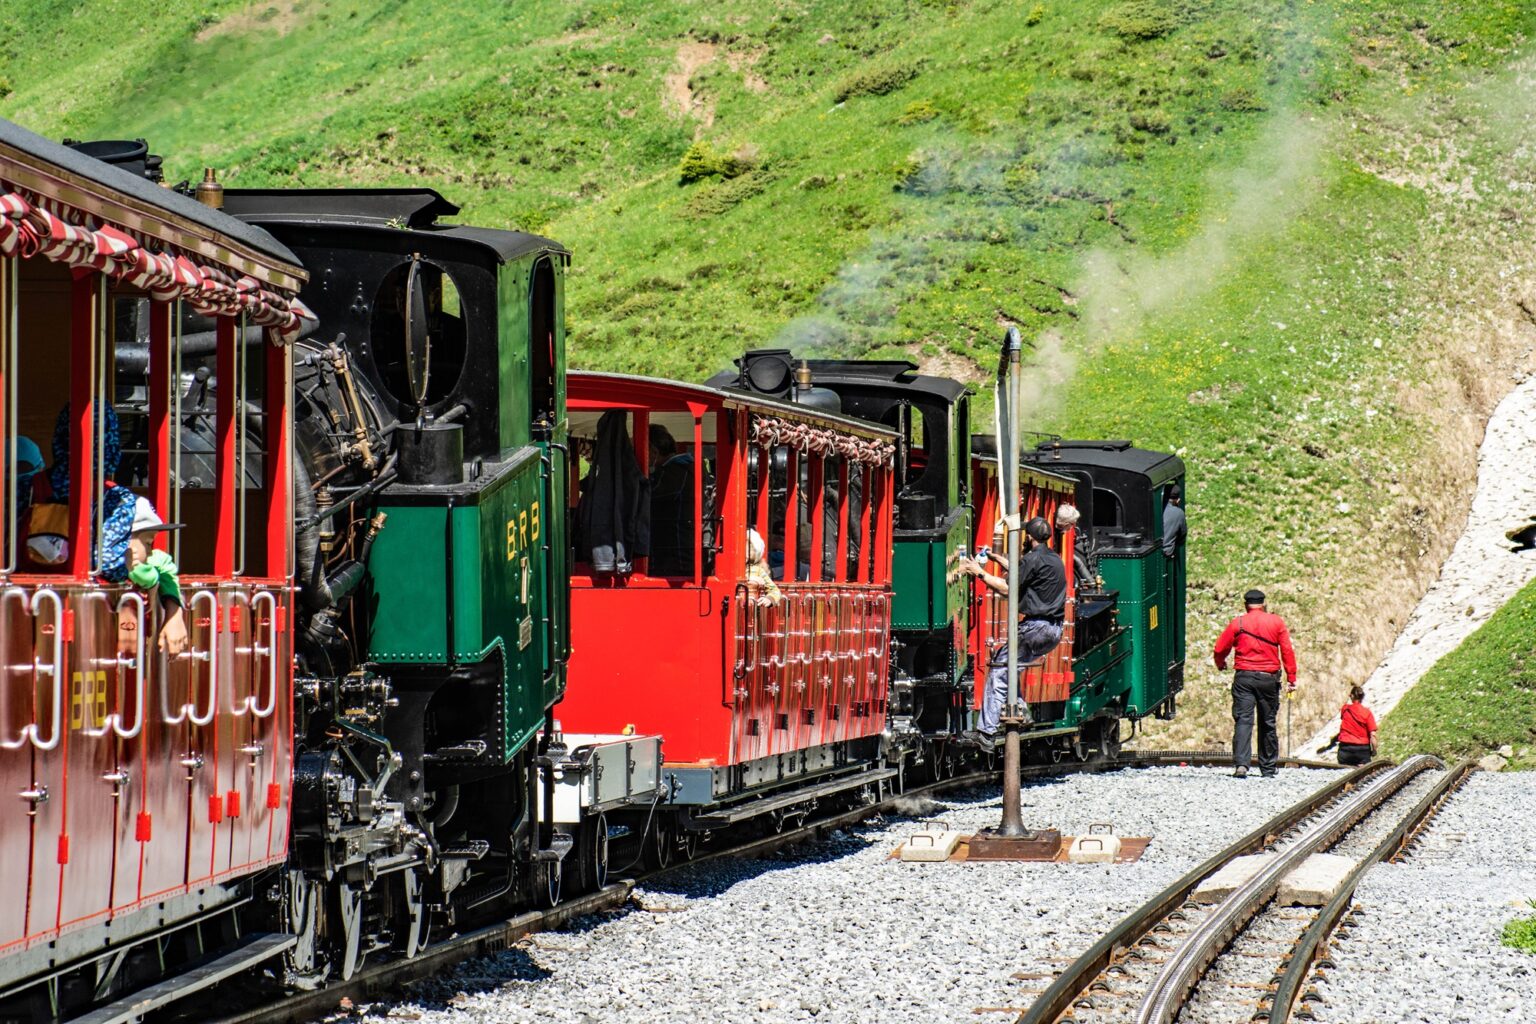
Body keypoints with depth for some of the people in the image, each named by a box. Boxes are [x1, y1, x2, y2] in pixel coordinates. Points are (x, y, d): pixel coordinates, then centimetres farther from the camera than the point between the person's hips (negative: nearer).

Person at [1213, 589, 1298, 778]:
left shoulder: (1237, 623, 2)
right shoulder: (1276, 622, 4)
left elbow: (1220, 649, 5)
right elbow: (1287, 650, -1)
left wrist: (1221, 665, 26)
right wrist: (1291, 677, 1)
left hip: (1244, 677, -1)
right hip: (1269, 677, 1)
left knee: (1243, 720, -6)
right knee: (1268, 723, 12)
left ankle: (1241, 764, -23)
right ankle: (1268, 768, 18)